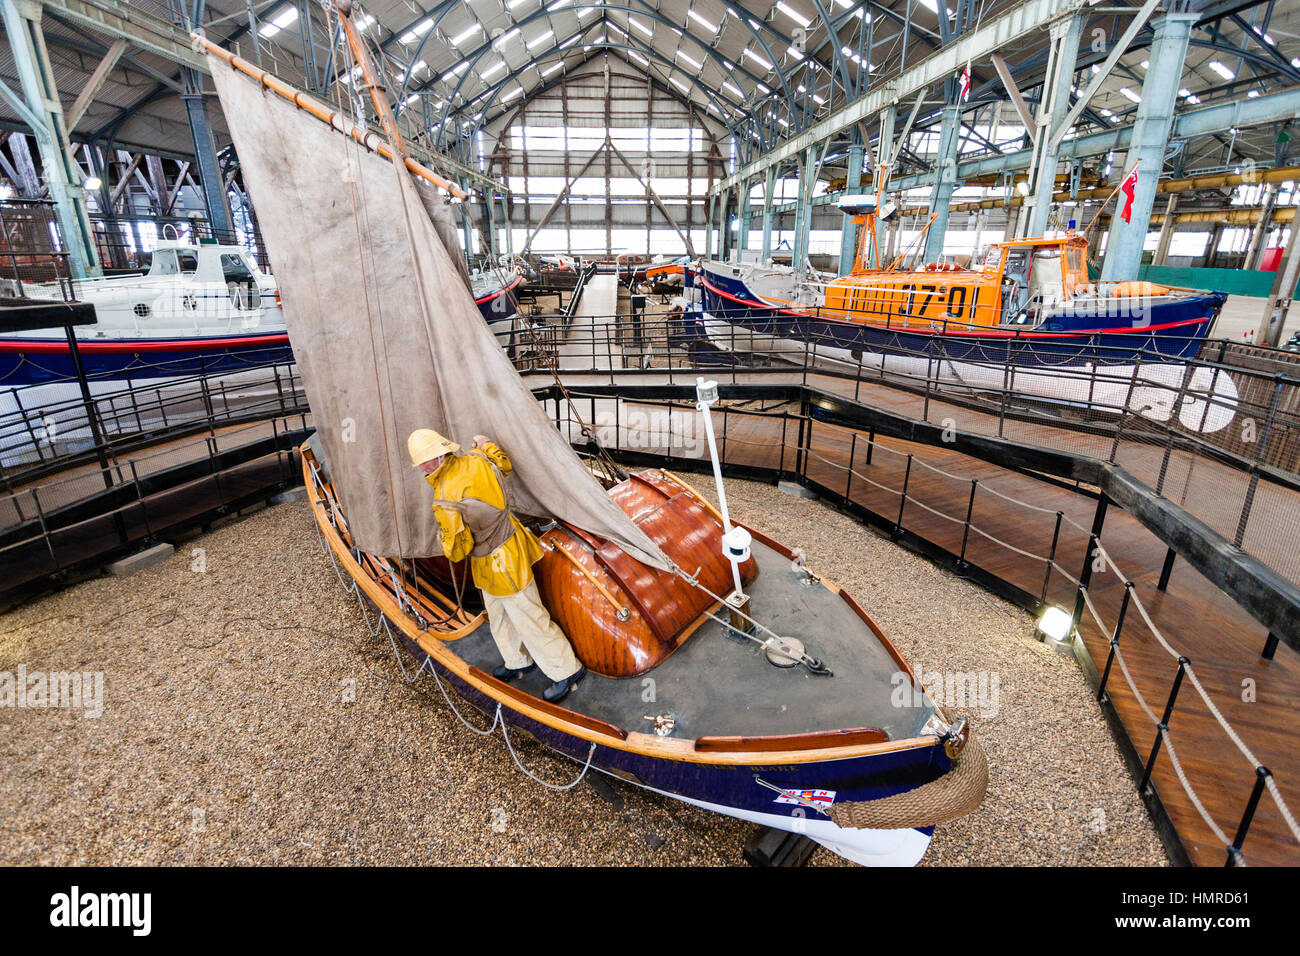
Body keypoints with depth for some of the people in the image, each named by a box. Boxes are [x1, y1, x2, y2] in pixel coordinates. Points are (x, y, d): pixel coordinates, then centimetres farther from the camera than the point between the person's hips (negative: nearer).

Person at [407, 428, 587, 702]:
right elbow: (505, 465, 13)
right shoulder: (477, 459, -10)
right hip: (509, 539, 9)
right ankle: (518, 662, 46)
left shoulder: (444, 502, -29)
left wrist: (447, 542, 2)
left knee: (529, 618, 6)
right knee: (498, 615, 26)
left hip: (497, 564, -9)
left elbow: (456, 551, -19)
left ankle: (567, 671, 20)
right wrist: (487, 444, 26)